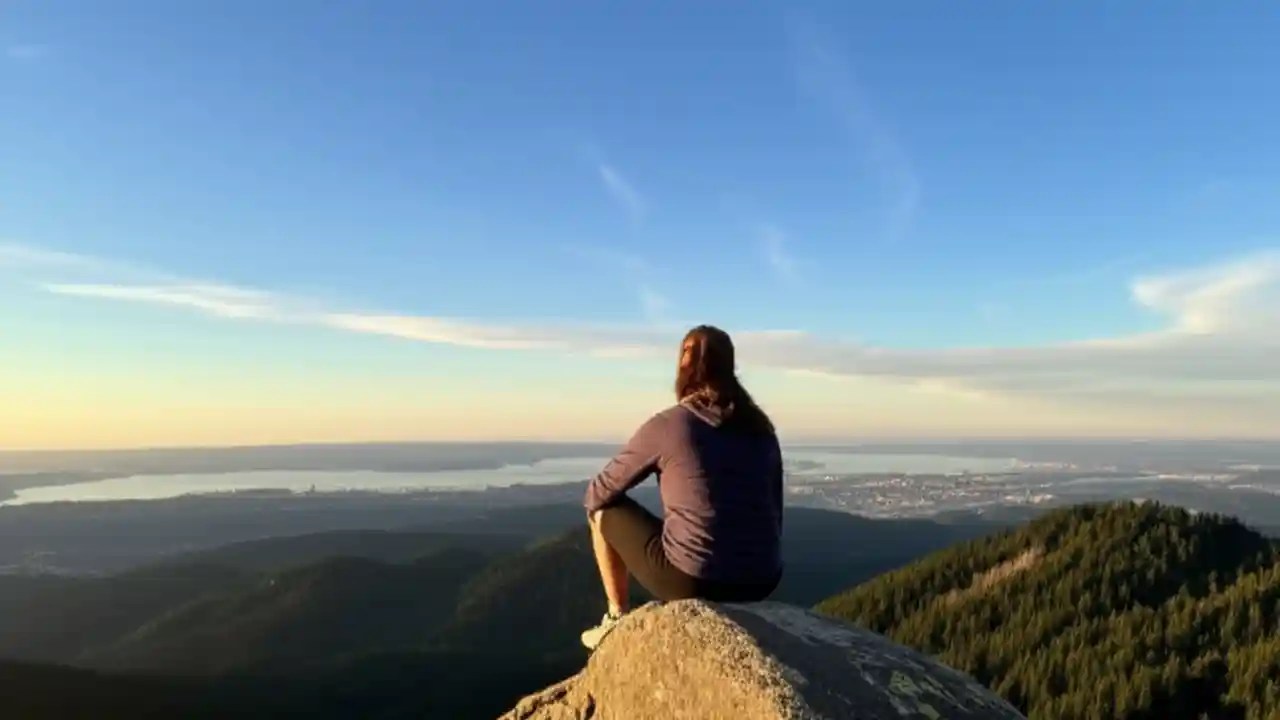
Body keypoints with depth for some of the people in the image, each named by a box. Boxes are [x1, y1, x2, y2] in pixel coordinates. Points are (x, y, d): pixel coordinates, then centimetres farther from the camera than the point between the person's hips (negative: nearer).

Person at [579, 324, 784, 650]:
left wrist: (596, 504, 28)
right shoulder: (761, 428, 8)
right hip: (762, 581, 6)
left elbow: (597, 494, 4)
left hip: (693, 580, -5)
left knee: (604, 509, 17)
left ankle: (617, 619, 26)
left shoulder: (666, 425, -7)